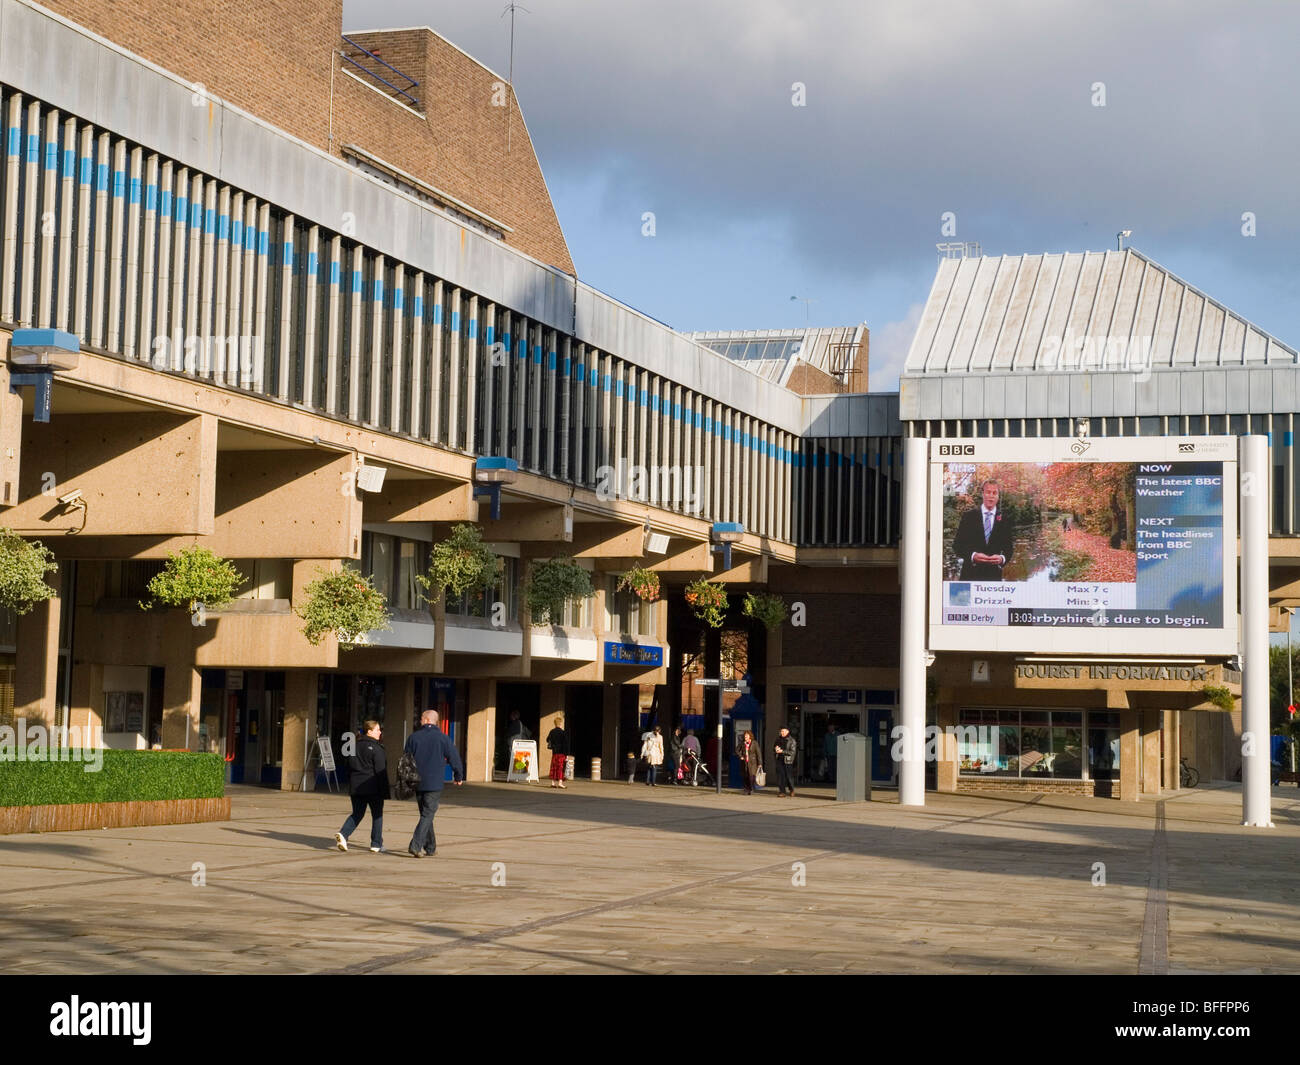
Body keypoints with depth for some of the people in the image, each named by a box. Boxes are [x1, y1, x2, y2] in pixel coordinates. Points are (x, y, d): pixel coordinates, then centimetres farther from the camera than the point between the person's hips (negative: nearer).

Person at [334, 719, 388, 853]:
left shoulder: (355, 746, 10)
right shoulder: (376, 748, -12)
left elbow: (349, 767, 14)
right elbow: (381, 771, -13)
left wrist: (351, 785, 19)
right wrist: (384, 791, -10)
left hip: (356, 786, 6)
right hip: (373, 788, -6)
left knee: (357, 813, 12)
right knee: (377, 815, 7)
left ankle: (343, 833, -11)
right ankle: (376, 845, 10)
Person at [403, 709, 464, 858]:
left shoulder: (414, 737, 0)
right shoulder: (442, 738, -4)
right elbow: (454, 758, 0)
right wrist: (458, 777, 16)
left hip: (417, 783, 3)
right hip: (434, 784, -3)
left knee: (426, 814, 15)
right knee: (427, 815, -3)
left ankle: (430, 847, 21)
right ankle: (415, 845, -17)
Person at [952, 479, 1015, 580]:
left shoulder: (1004, 520, 9)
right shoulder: (968, 516, 6)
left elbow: (1009, 548, 9)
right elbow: (957, 545, 2)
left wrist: (1002, 558, -14)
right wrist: (972, 556, -15)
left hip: (994, 575, 1)